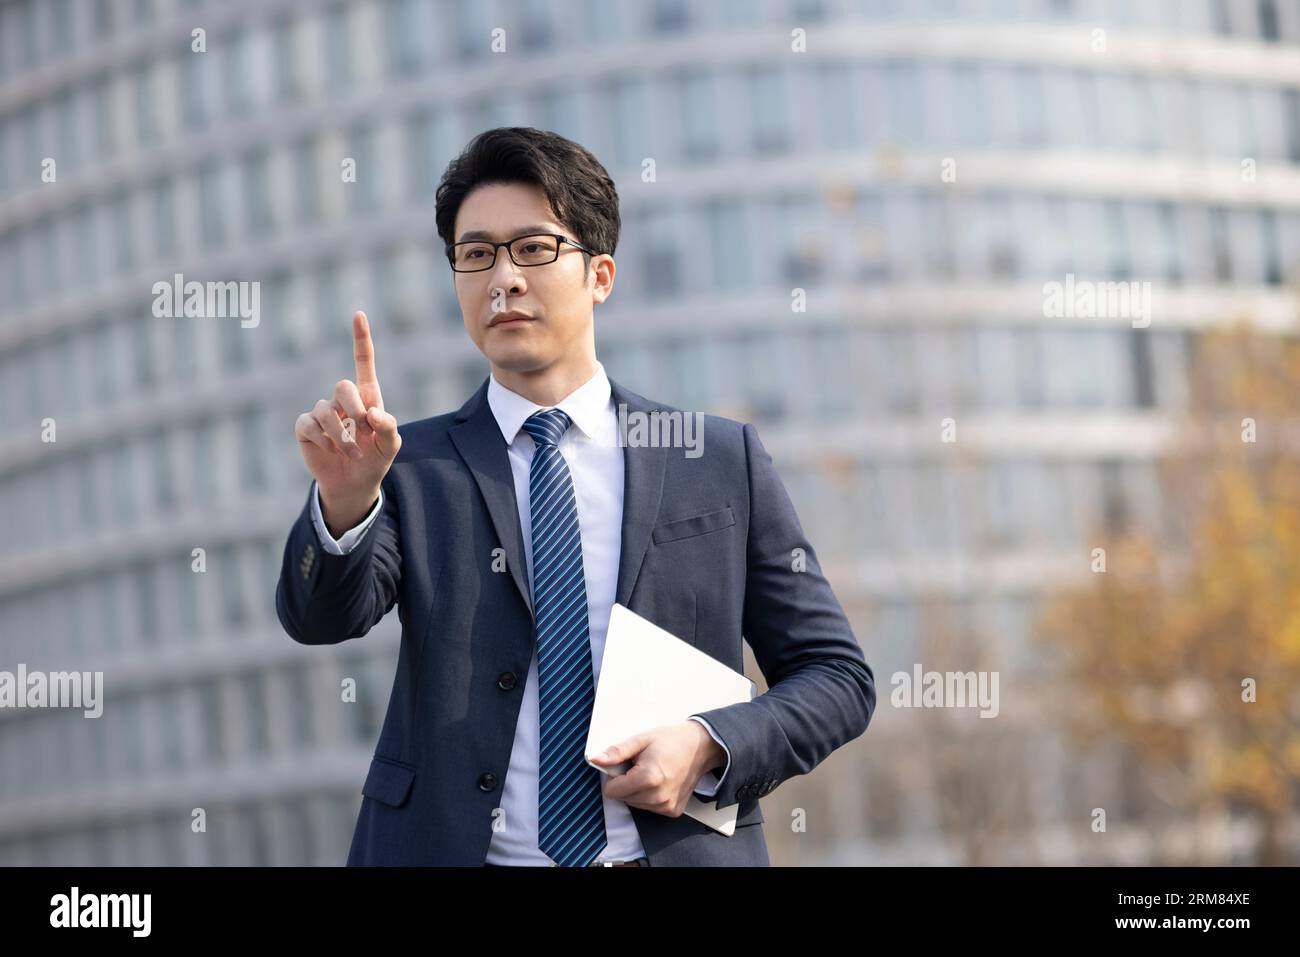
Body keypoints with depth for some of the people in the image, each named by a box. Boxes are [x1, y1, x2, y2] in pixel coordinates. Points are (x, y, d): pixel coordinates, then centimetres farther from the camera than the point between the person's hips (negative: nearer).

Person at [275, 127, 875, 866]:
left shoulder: (724, 463, 4)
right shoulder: (414, 467, 4)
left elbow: (838, 678, 5)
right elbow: (323, 615, -12)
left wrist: (710, 747, -12)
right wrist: (344, 500, -31)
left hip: (682, 848, 0)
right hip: (454, 850, 0)